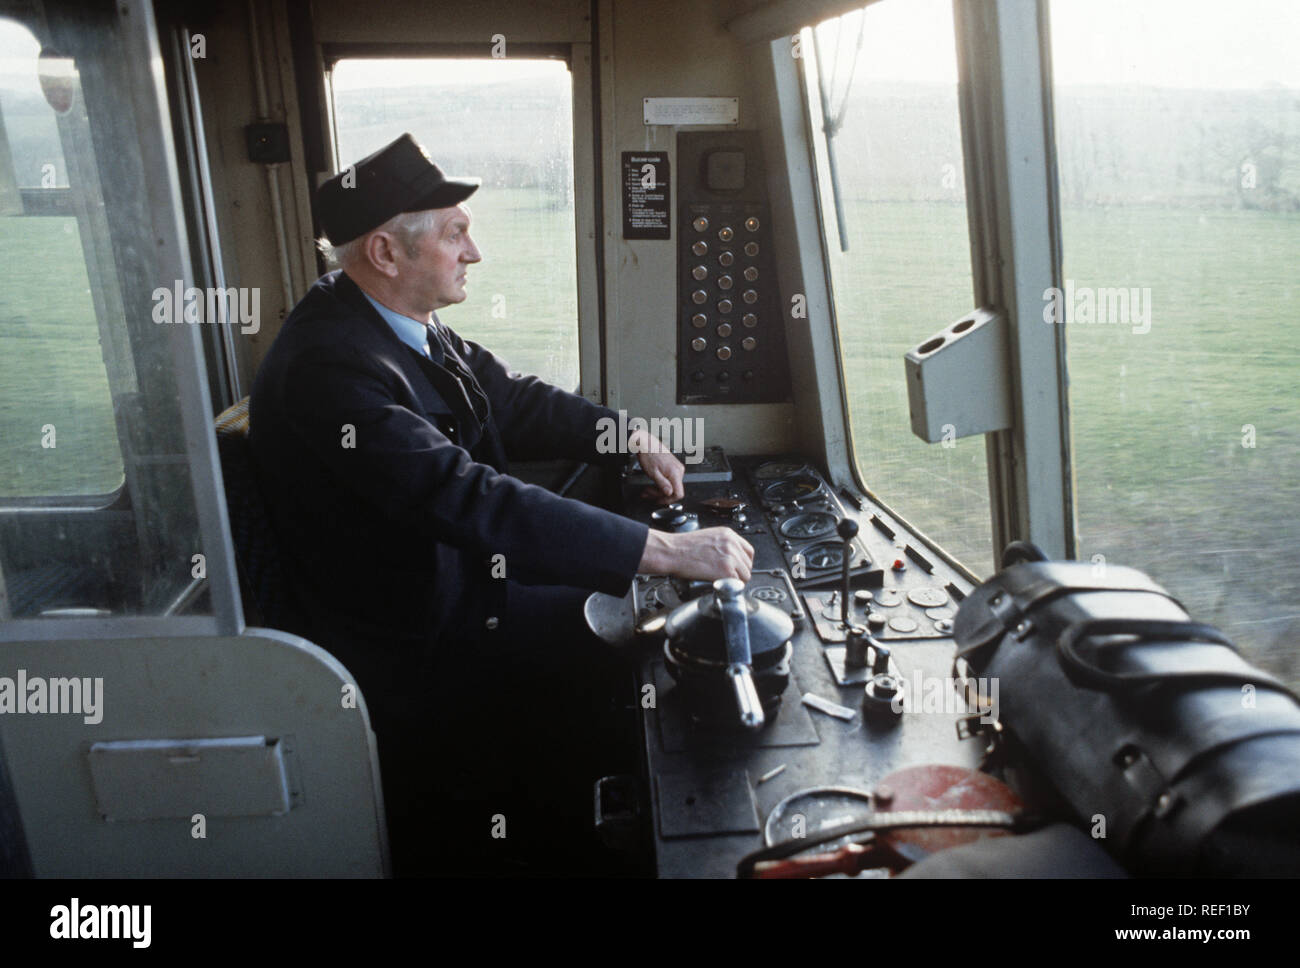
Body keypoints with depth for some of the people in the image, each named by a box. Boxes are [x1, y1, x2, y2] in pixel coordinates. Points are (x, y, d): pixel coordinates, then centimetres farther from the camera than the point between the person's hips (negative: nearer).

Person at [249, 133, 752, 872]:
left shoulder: (411, 324, -2)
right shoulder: (330, 366, -30)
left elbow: (511, 398, 9)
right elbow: (472, 501, -38)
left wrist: (628, 437, -4)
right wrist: (664, 550, -39)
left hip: (456, 579, 8)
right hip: (412, 649, -8)